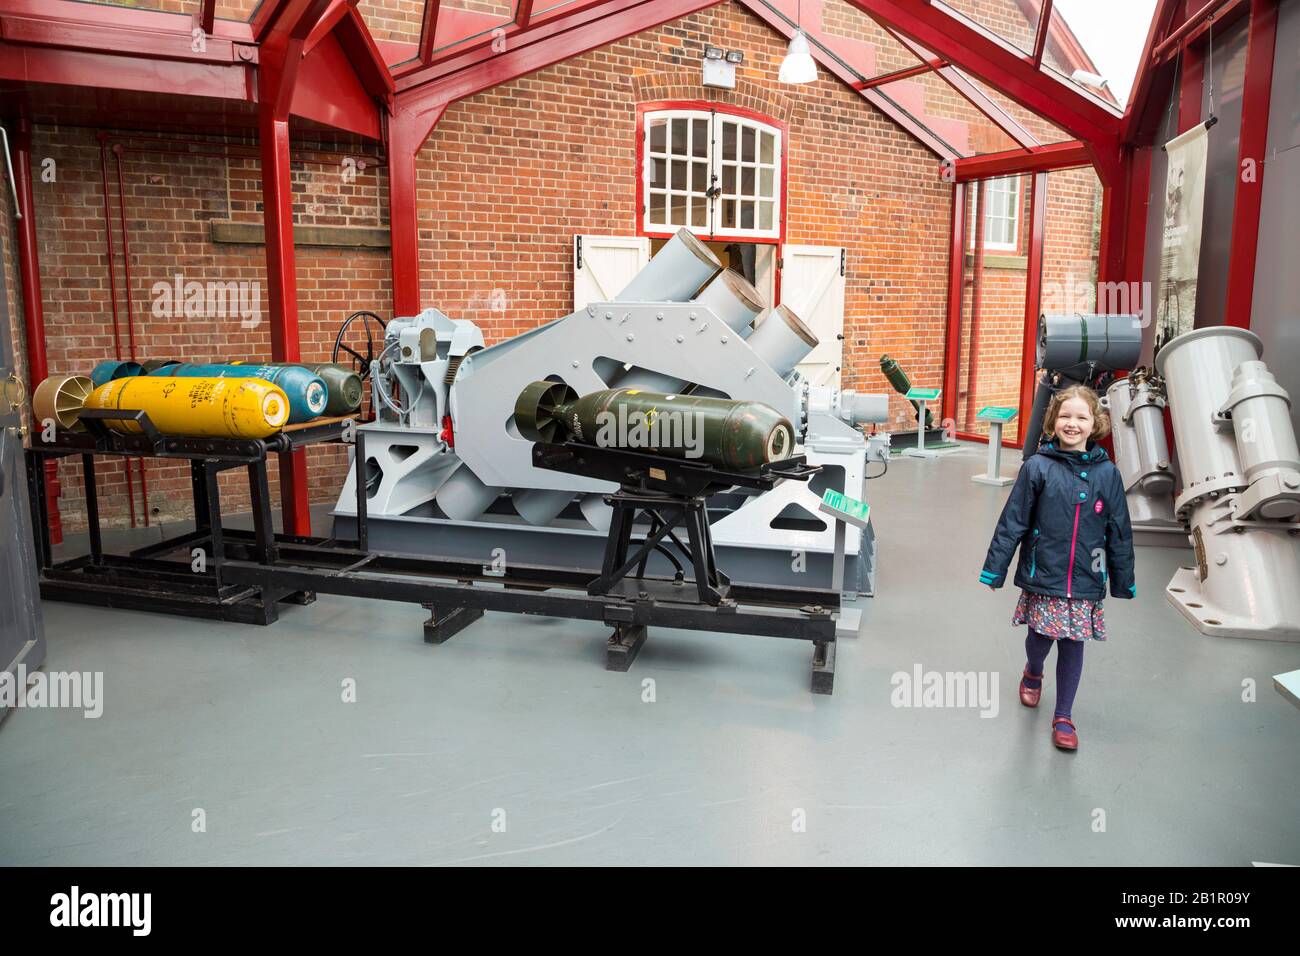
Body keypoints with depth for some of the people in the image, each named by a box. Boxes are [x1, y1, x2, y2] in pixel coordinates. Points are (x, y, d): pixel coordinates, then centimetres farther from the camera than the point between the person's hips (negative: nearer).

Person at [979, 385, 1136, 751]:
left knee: (1073, 645, 6)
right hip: (1043, 576, -1)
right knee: (1041, 636, 9)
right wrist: (994, 568, -5)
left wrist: (1124, 581, 10)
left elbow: (1119, 532, 7)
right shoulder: (1038, 468, -7)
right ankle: (1033, 673, 44)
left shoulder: (1106, 473, 0)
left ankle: (1063, 716, 21)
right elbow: (1012, 522, -5)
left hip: (1086, 582, 2)